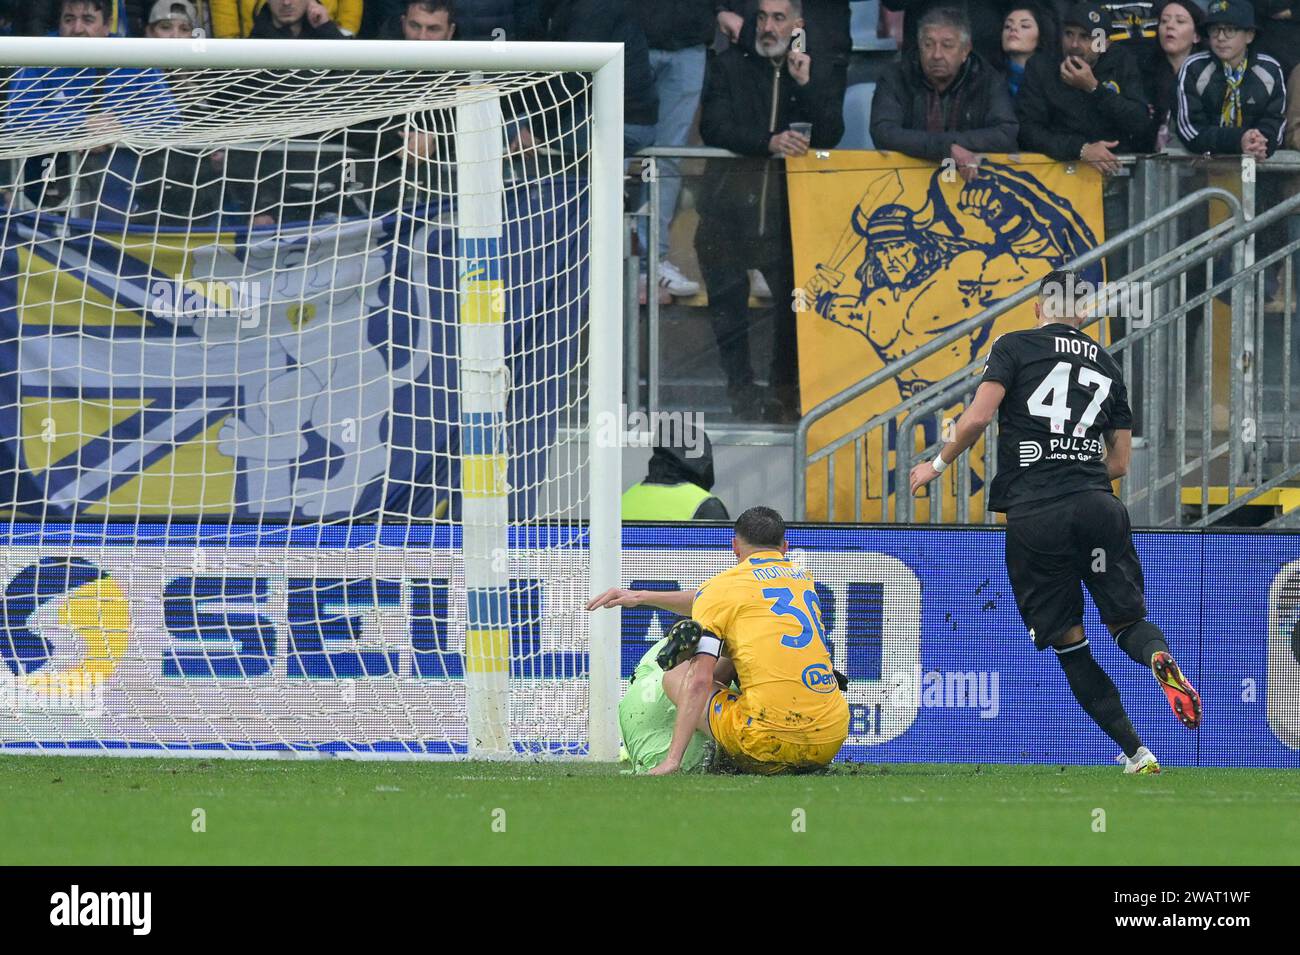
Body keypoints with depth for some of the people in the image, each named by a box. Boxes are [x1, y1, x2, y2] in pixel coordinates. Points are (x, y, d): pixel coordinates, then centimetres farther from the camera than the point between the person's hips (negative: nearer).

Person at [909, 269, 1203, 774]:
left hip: (1035, 517, -3)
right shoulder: (1107, 364, 17)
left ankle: (1135, 752, 2)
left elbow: (978, 416, -8)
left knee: (1069, 644, 7)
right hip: (1098, 505, 3)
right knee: (1126, 622, 13)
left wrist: (938, 463, 8)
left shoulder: (1015, 346, 5)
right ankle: (1159, 658, -24)